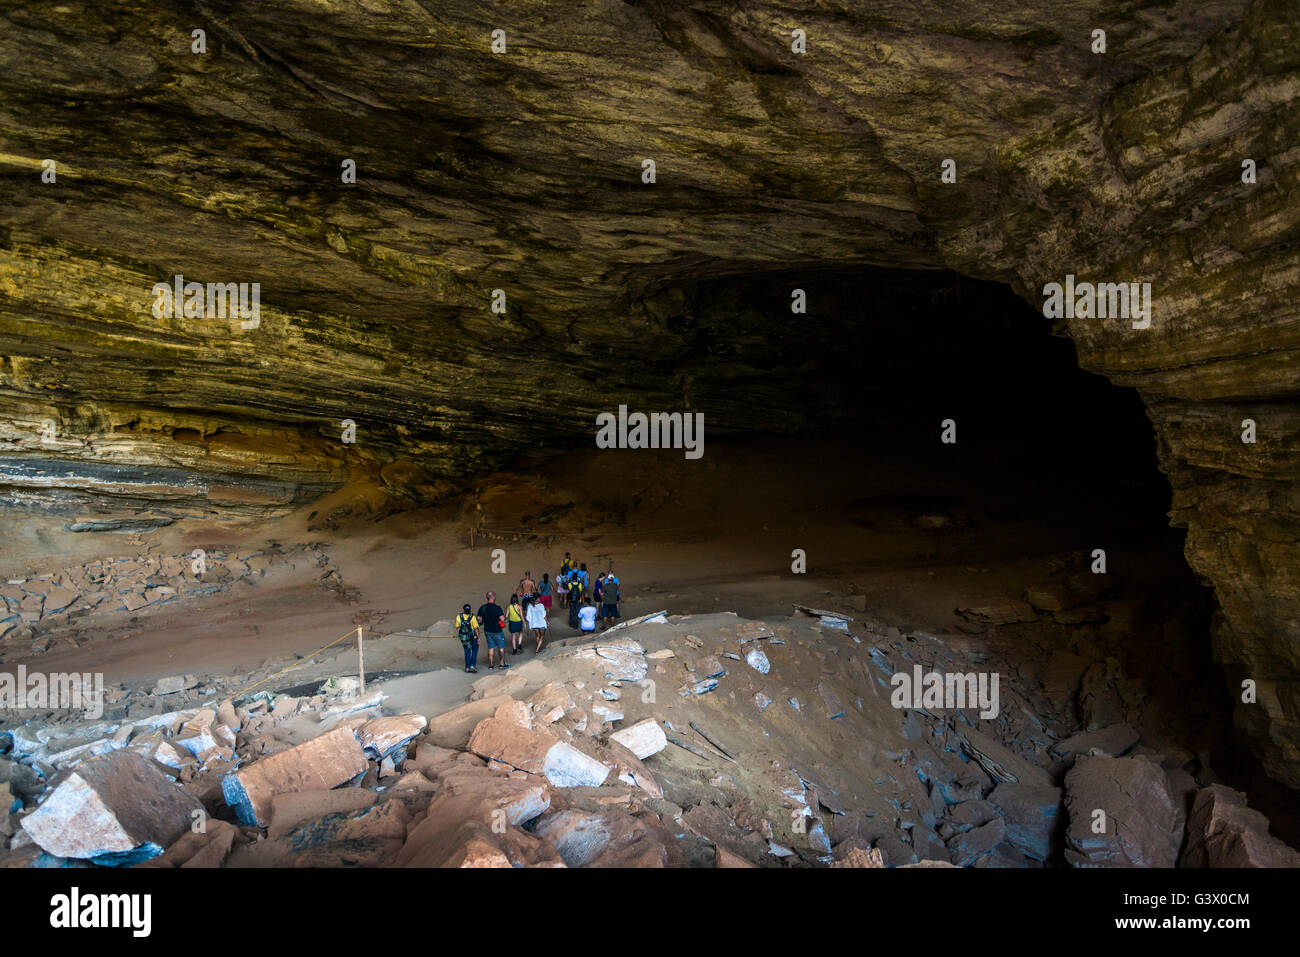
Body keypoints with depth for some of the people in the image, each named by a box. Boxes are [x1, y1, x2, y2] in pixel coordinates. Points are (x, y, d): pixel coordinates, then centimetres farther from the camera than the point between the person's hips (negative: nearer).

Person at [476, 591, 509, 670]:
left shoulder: (482, 608, -4)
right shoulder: (497, 608, -21)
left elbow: (479, 619, 1)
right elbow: (502, 619, -22)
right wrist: (504, 616, -1)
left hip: (487, 630, 5)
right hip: (497, 631, -5)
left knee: (490, 647, 14)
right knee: (501, 647, 11)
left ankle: (490, 665, 16)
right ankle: (502, 664, 15)